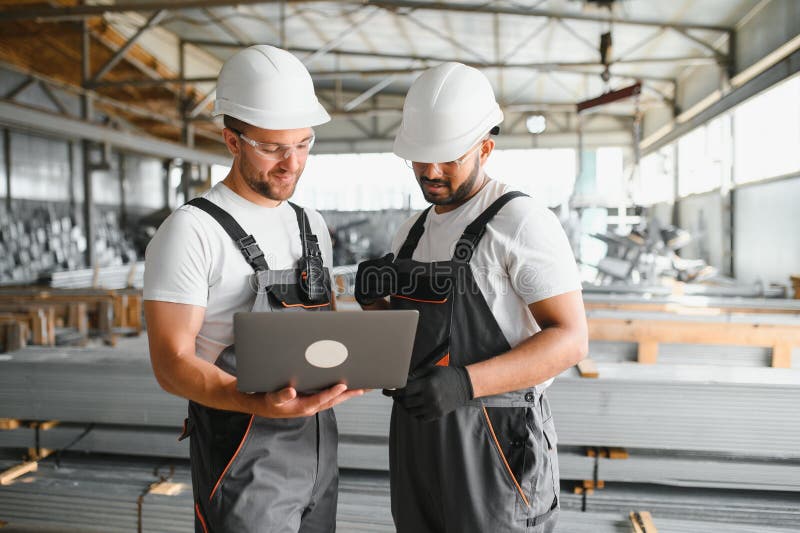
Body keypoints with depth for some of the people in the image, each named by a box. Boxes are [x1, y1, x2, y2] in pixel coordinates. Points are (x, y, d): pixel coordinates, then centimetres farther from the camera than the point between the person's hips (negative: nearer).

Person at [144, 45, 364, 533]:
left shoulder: (311, 226, 7)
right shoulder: (192, 232, -15)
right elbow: (172, 363, -19)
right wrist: (256, 403, -35)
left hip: (319, 444, 7)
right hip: (243, 453, -6)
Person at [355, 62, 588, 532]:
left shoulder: (522, 221, -12)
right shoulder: (413, 233, 12)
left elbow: (570, 338, -16)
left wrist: (466, 382, -28)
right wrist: (374, 302, -5)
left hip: (493, 443, -7)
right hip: (417, 439, 7)